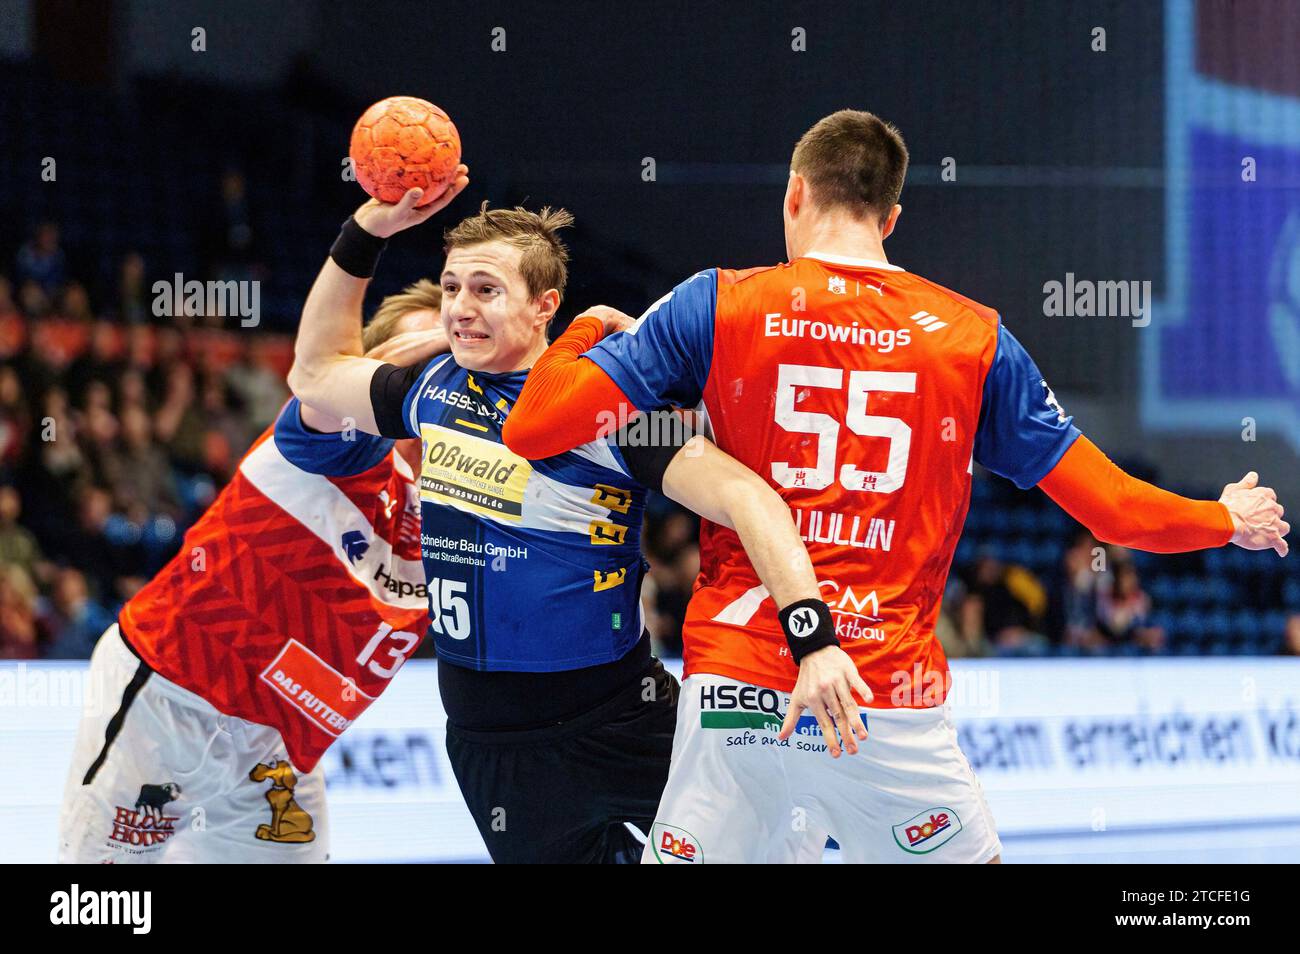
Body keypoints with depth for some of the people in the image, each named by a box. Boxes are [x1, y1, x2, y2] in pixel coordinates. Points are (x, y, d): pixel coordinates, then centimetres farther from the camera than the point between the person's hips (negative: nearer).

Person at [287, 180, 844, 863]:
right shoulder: (436, 391, 5)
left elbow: (742, 495, -24)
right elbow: (317, 372, 23)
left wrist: (812, 635, -37)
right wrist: (364, 233, 12)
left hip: (616, 727, -5)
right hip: (488, 748, 5)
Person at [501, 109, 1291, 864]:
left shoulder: (716, 307, 2)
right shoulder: (974, 337, 5)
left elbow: (532, 429, -3)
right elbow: (1111, 508, 8)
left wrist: (585, 334, 18)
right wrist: (1226, 520, 27)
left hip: (736, 676, 0)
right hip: (892, 696, 0)